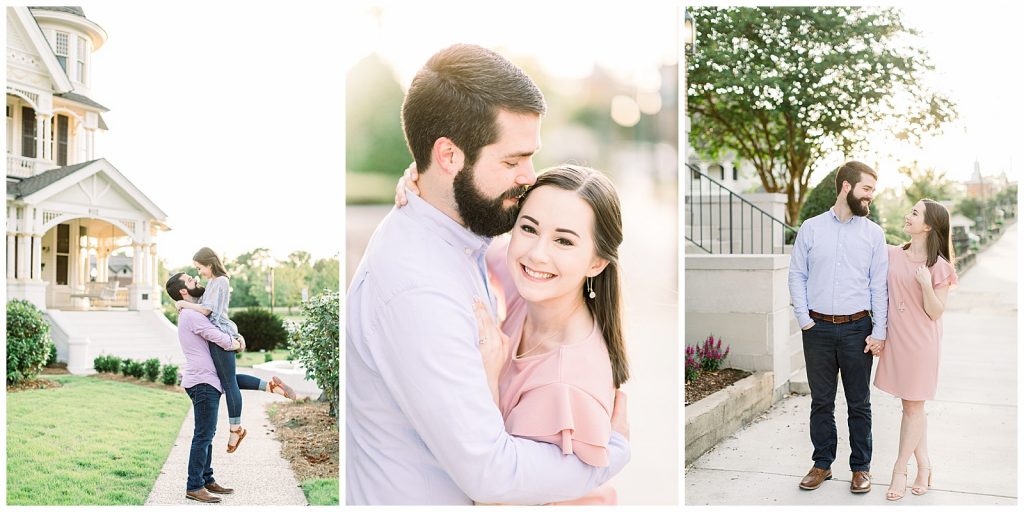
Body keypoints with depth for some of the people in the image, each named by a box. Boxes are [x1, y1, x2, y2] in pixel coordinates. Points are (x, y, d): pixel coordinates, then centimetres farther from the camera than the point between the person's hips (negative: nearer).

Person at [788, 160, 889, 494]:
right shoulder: (810, 228, 3)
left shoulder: (874, 233, 3)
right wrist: (804, 319, -4)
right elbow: (796, 275, 4)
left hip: (857, 329, 0)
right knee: (821, 401, 10)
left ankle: (861, 467, 21)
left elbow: (879, 285, 1)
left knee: (859, 403, 7)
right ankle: (822, 464, 23)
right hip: (818, 329, 0)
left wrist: (879, 332, -4)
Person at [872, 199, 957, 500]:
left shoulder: (939, 266, -8)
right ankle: (924, 465, 24)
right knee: (912, 406, 12)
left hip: (921, 341, -4)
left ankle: (900, 469, 15)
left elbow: (935, 312, -10)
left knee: (913, 407, 4)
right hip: (895, 339, 4)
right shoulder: (892, 255, 3)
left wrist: (926, 284, -23)